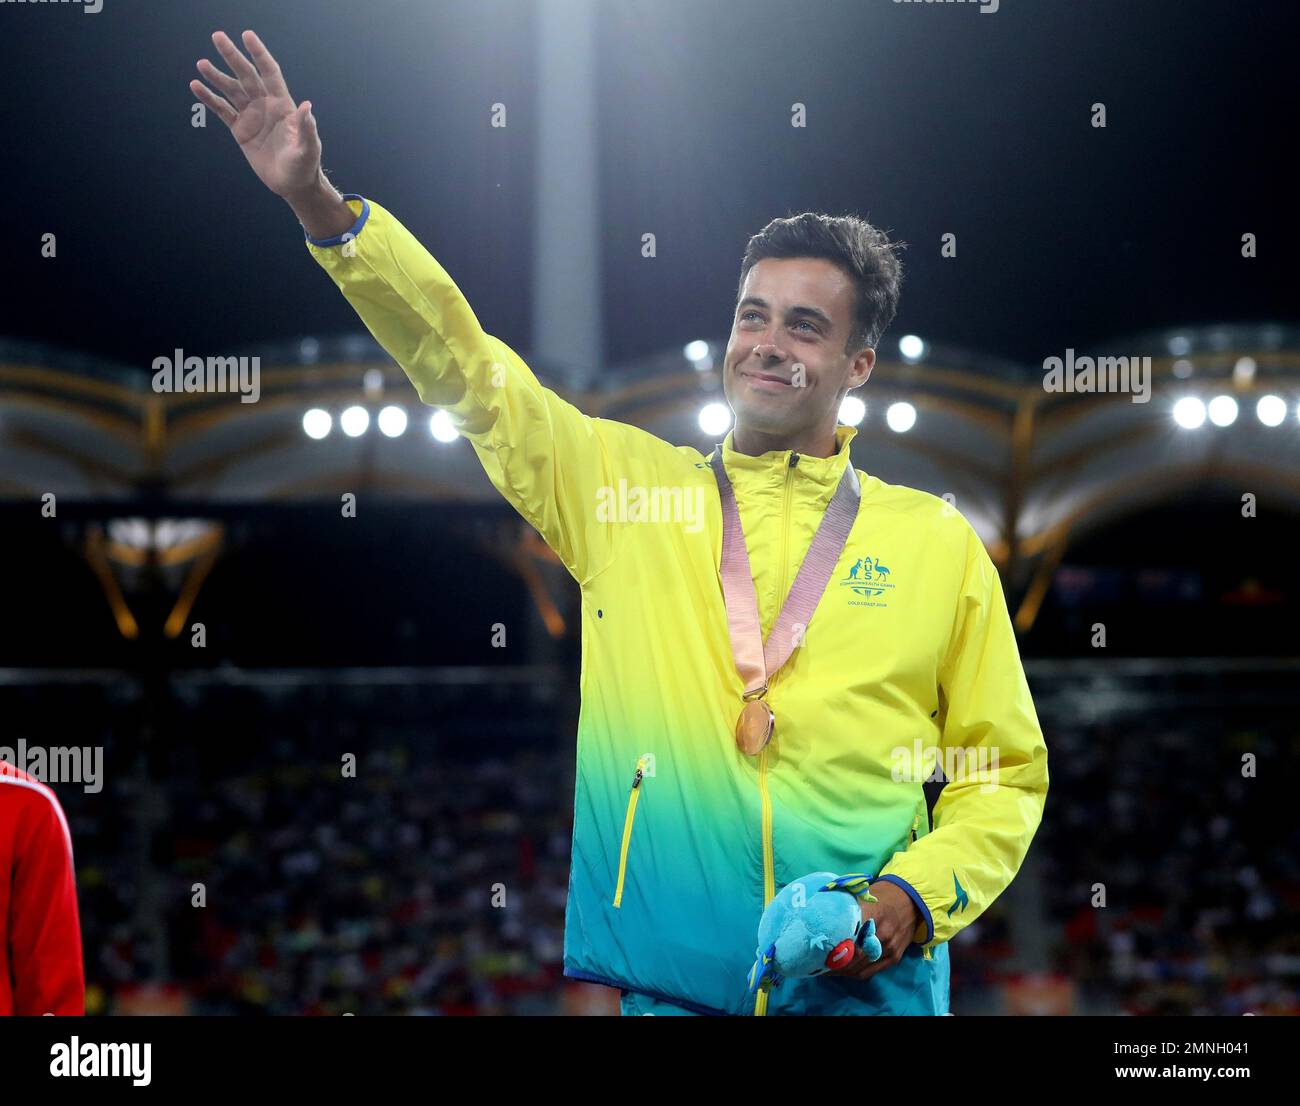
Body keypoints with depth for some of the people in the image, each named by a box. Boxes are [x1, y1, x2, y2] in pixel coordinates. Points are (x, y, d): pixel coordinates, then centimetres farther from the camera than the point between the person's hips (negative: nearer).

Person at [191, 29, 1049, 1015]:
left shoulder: (940, 545, 6)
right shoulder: (625, 486, 9)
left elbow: (1006, 775, 8)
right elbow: (467, 369, 3)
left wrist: (919, 896, -9)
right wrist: (319, 203, -6)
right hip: (670, 977, 1)